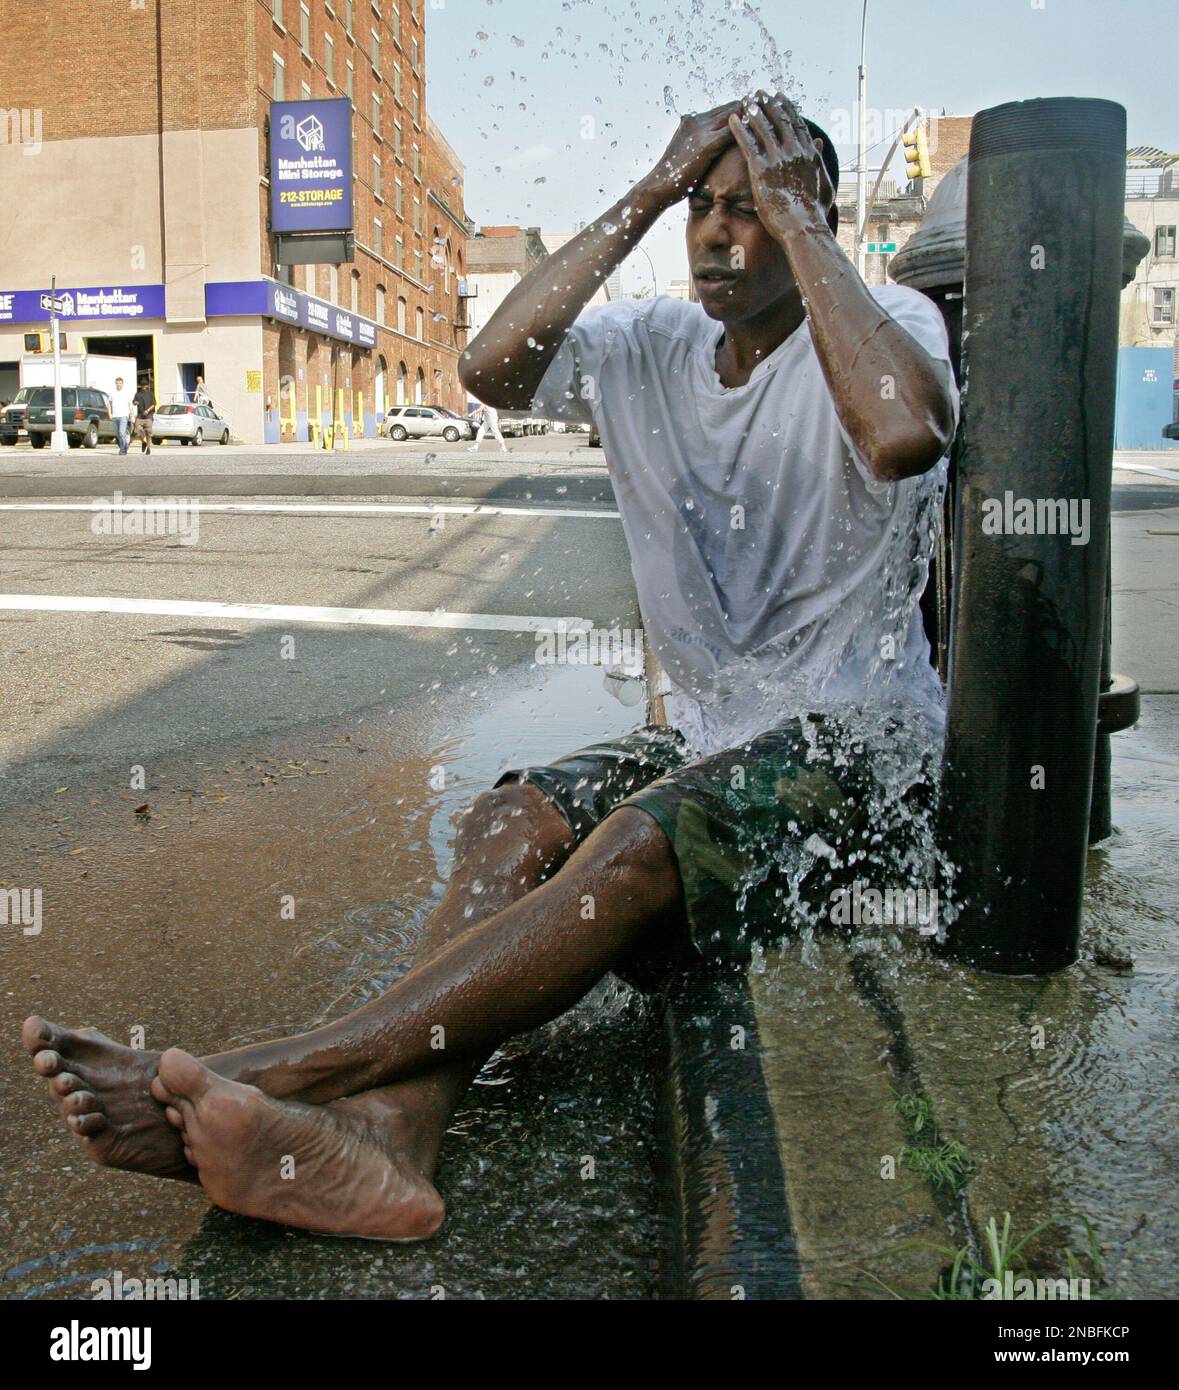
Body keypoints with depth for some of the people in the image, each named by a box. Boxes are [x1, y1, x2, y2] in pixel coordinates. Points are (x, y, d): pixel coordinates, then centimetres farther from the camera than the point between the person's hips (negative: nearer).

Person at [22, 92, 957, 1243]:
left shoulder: (889, 322, -6)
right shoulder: (652, 346, 8)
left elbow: (905, 433, -32)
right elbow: (495, 368, -11)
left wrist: (796, 218, -20)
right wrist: (646, 194, -7)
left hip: (858, 740, -5)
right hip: (705, 730, 5)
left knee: (639, 844, -32)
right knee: (514, 821, -23)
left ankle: (272, 1073, -39)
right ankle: (385, 1137, -40)